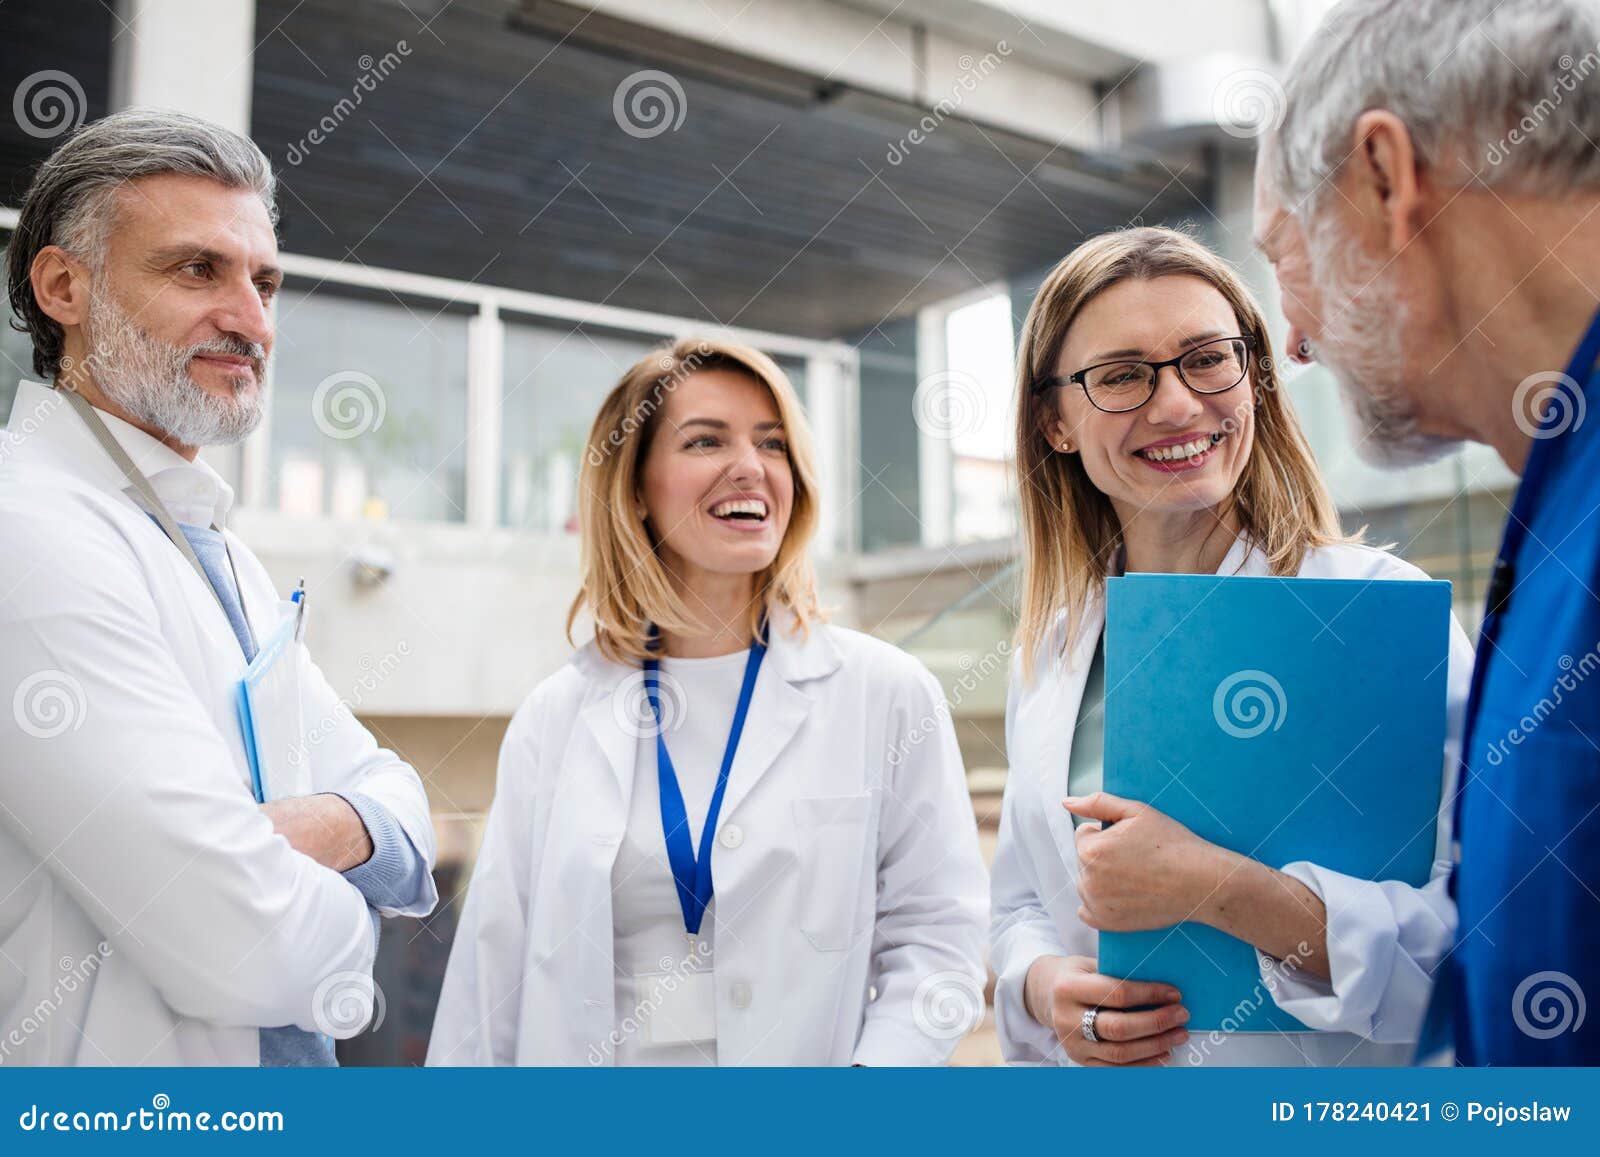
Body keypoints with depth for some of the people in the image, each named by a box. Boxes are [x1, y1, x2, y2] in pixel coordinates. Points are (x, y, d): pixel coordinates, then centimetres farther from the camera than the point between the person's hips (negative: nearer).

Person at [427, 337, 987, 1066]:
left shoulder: (887, 693, -6)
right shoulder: (555, 718, 0)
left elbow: (937, 935, -7)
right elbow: (492, 977, 2)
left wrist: (873, 1062, -21)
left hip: (811, 1050, 1)